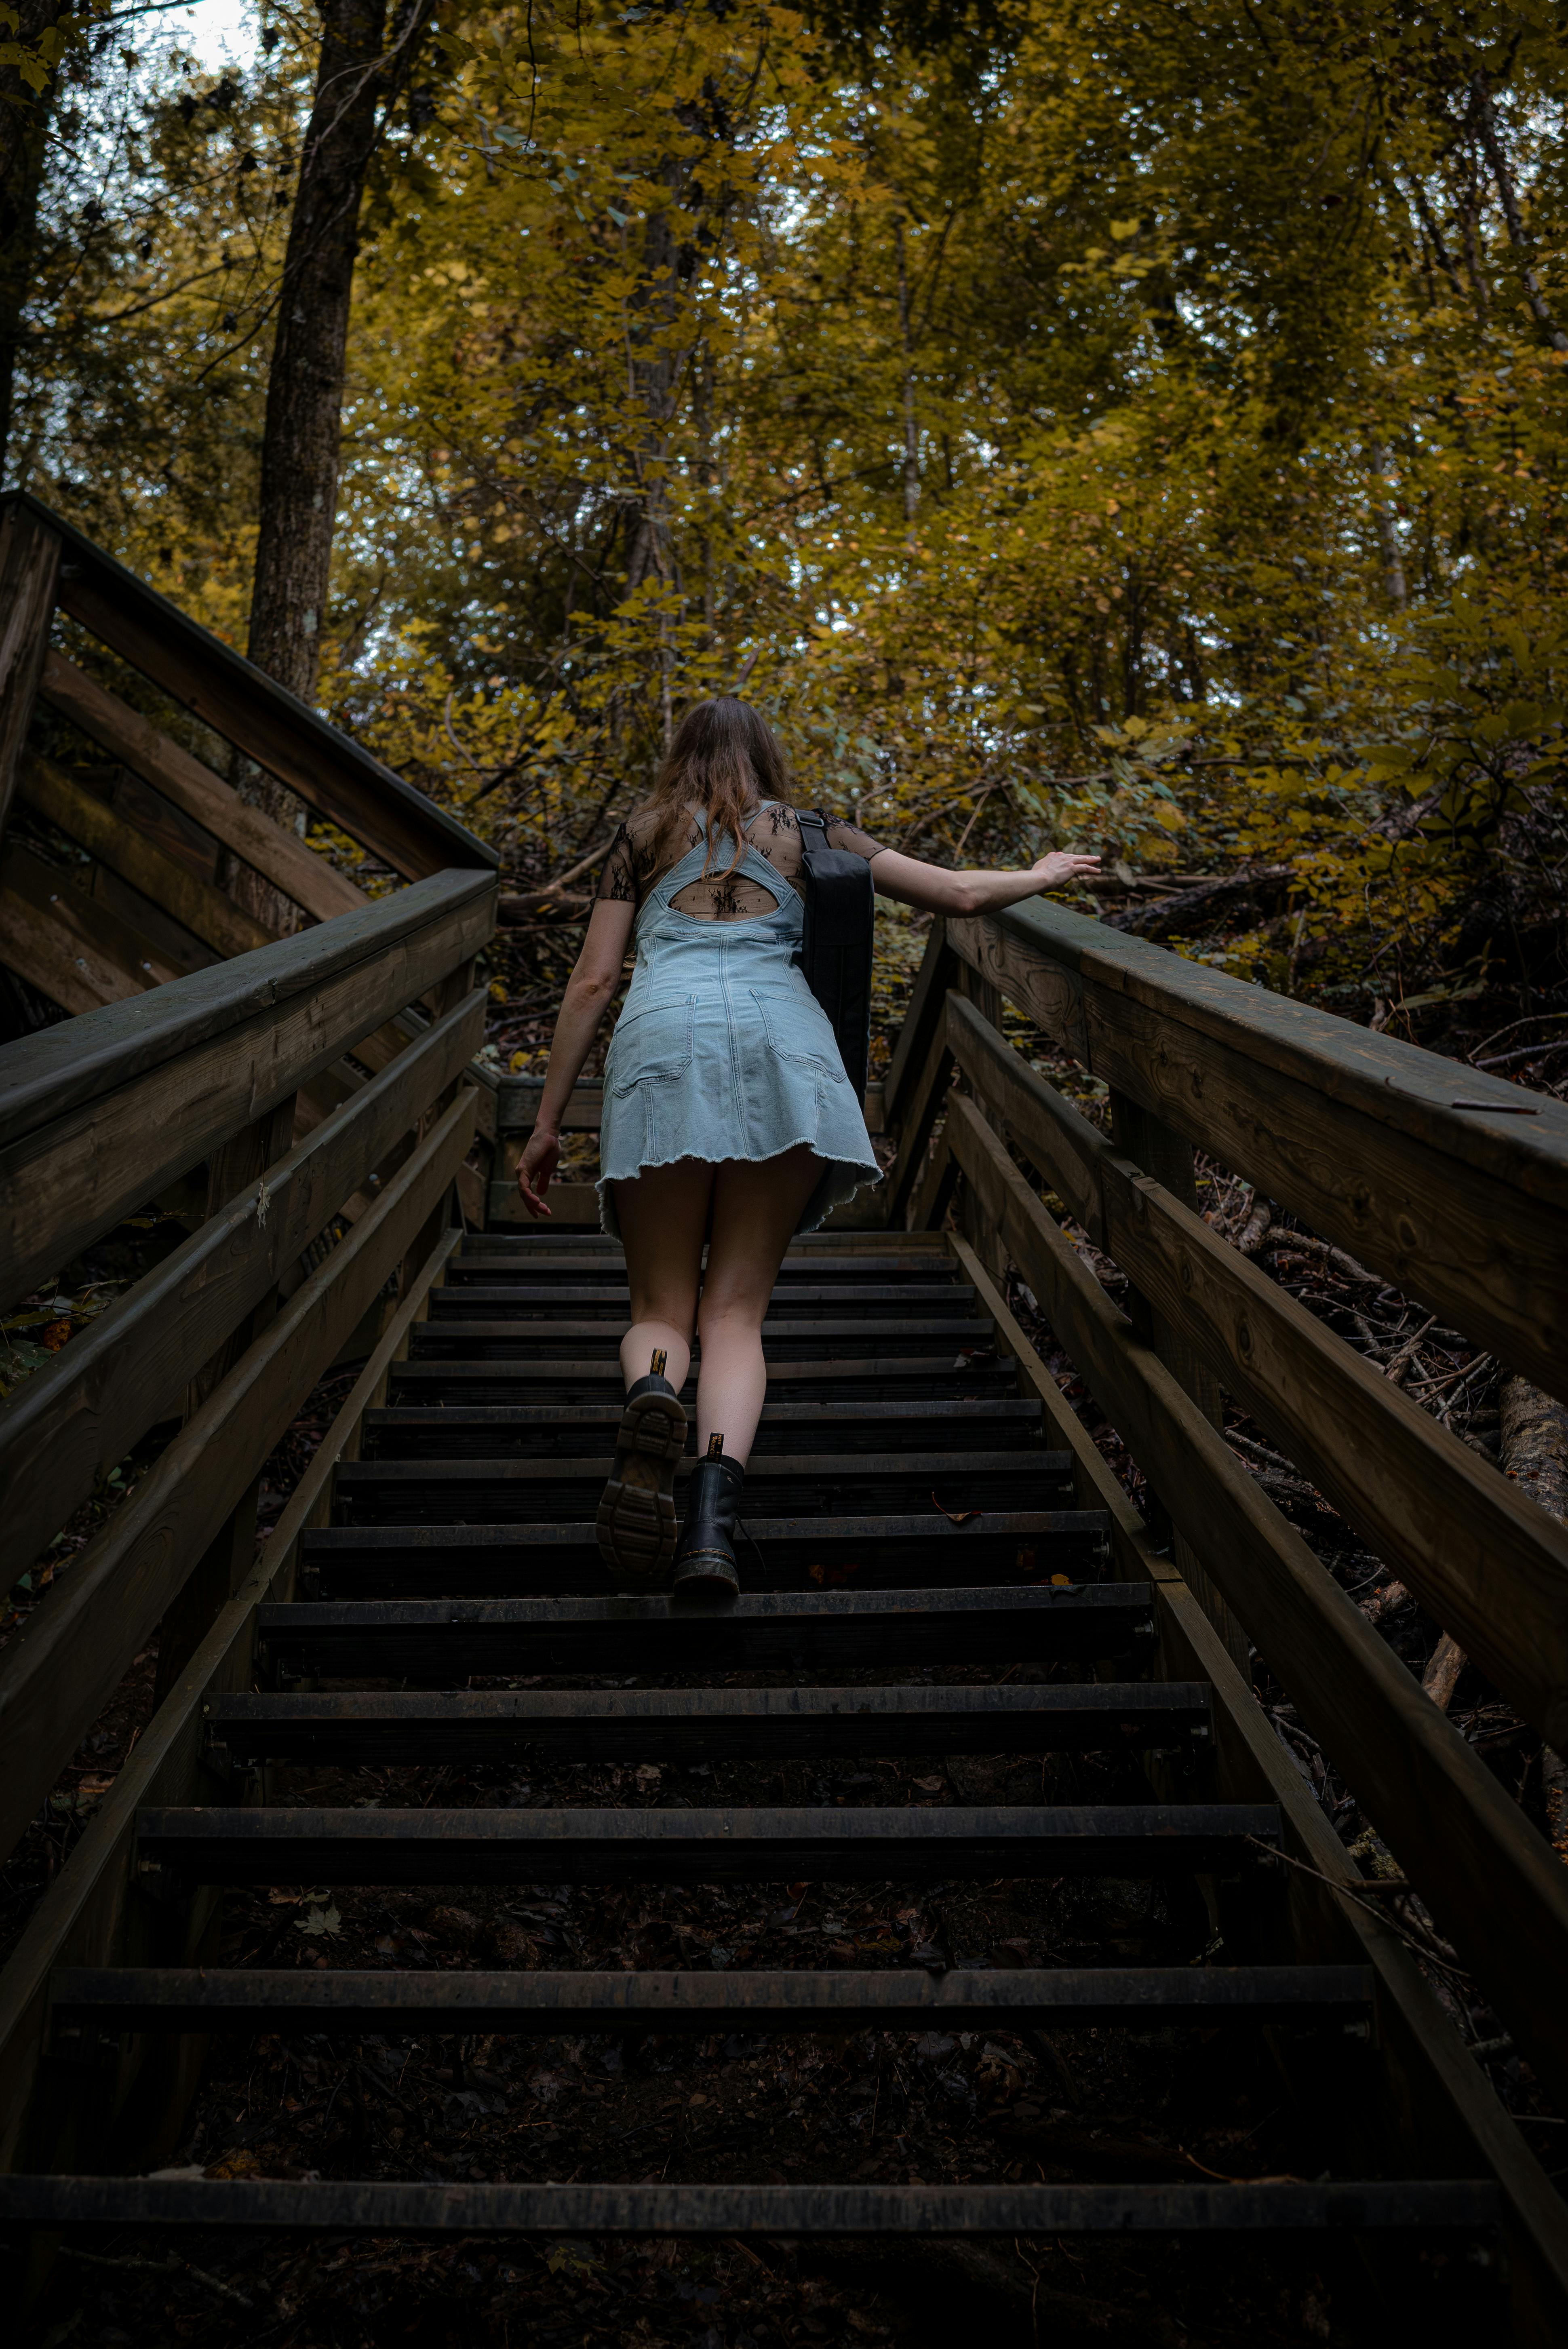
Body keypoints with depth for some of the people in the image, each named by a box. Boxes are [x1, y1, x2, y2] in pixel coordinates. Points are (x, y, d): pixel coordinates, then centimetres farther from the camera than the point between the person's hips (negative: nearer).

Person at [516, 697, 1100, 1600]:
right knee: (736, 1310, -1)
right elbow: (960, 894, 25)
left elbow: (593, 983, 17)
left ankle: (652, 1391, -32)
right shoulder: (809, 834, 25)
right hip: (780, 1039, 0)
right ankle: (715, 1512, -27)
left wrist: (547, 1126, 20)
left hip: (663, 1037, 0)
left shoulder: (643, 836, 24)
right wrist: (1042, 876, 46)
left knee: (662, 1306, 5)